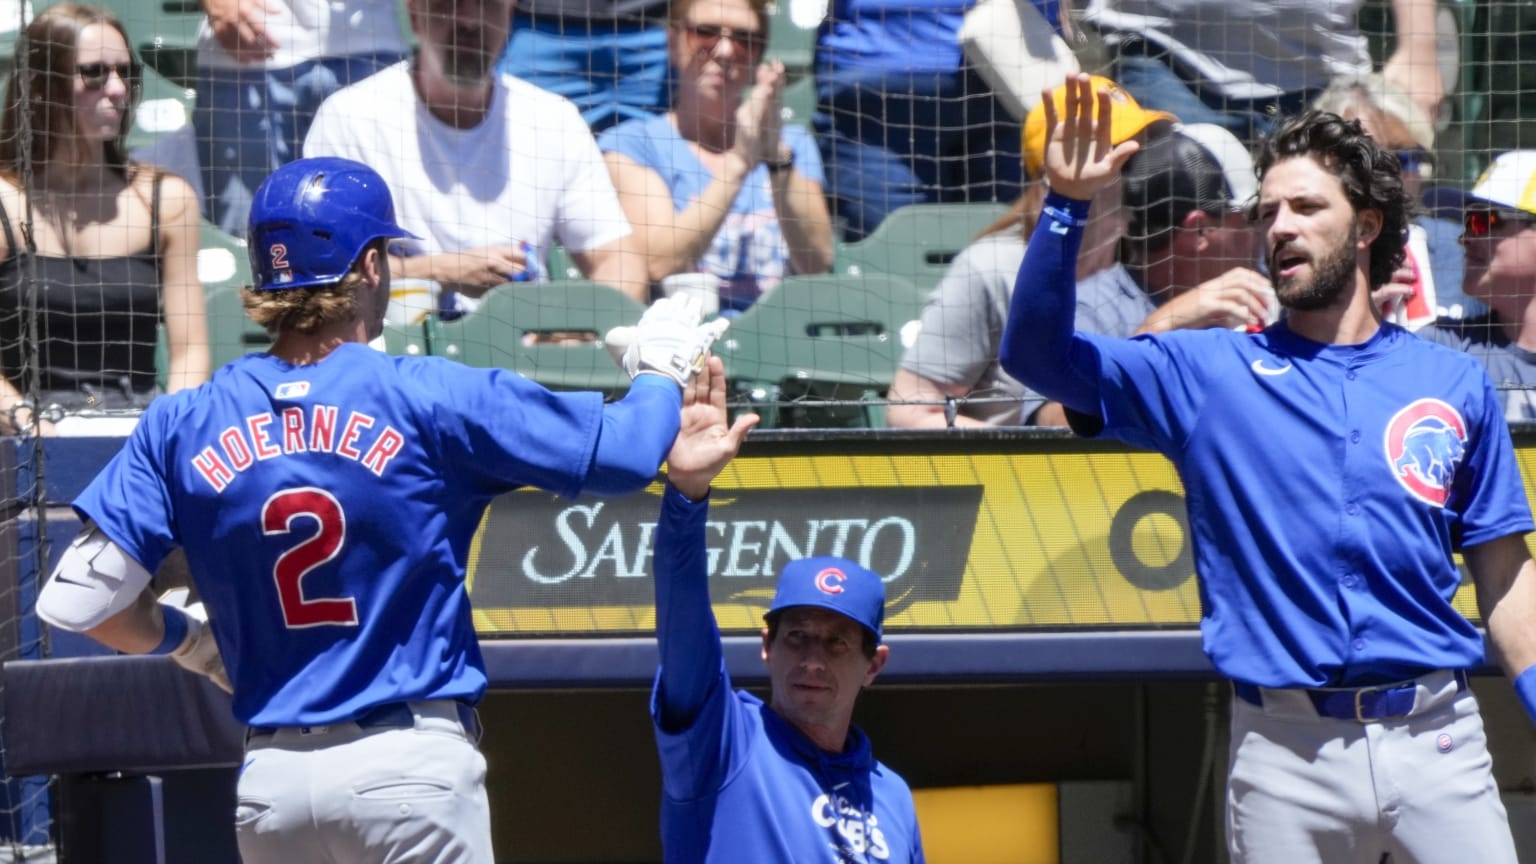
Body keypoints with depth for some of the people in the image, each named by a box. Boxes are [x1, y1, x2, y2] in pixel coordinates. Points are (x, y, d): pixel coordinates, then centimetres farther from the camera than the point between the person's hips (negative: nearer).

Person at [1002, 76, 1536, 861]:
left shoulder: (1455, 385, 10)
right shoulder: (1208, 375, 7)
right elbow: (1036, 353, -2)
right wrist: (1066, 206, -14)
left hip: (1435, 740, 0)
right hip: (1285, 756, 0)